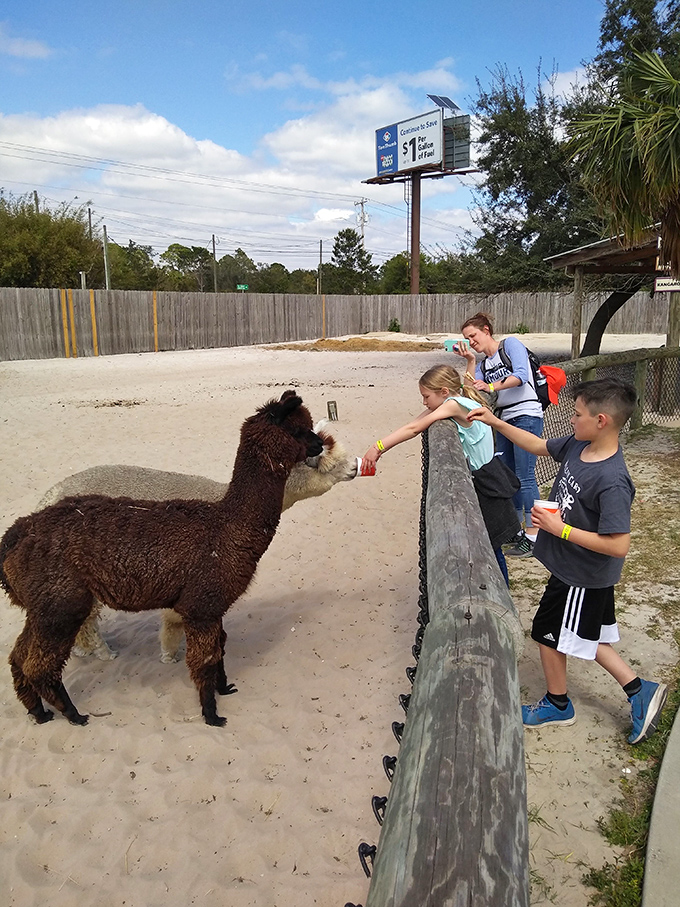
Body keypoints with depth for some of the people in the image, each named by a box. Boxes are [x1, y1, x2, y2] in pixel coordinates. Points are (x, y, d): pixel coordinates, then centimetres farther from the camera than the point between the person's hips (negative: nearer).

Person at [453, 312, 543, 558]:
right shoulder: (483, 363, 18)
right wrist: (470, 361, 3)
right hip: (505, 419, 8)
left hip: (527, 415, -8)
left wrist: (491, 386, -25)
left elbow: (521, 375, -16)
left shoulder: (511, 344, -1)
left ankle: (533, 537, -5)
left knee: (525, 477, -10)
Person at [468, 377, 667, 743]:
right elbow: (538, 445, 10)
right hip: (577, 570, 8)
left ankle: (557, 704, 36)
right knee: (583, 637, 22)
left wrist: (560, 529, -28)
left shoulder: (611, 482, -32)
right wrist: (495, 422, 5)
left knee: (548, 632, 12)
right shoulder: (577, 445, -7)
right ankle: (639, 690, 34)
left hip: (582, 578, -8)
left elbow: (618, 546, -32)